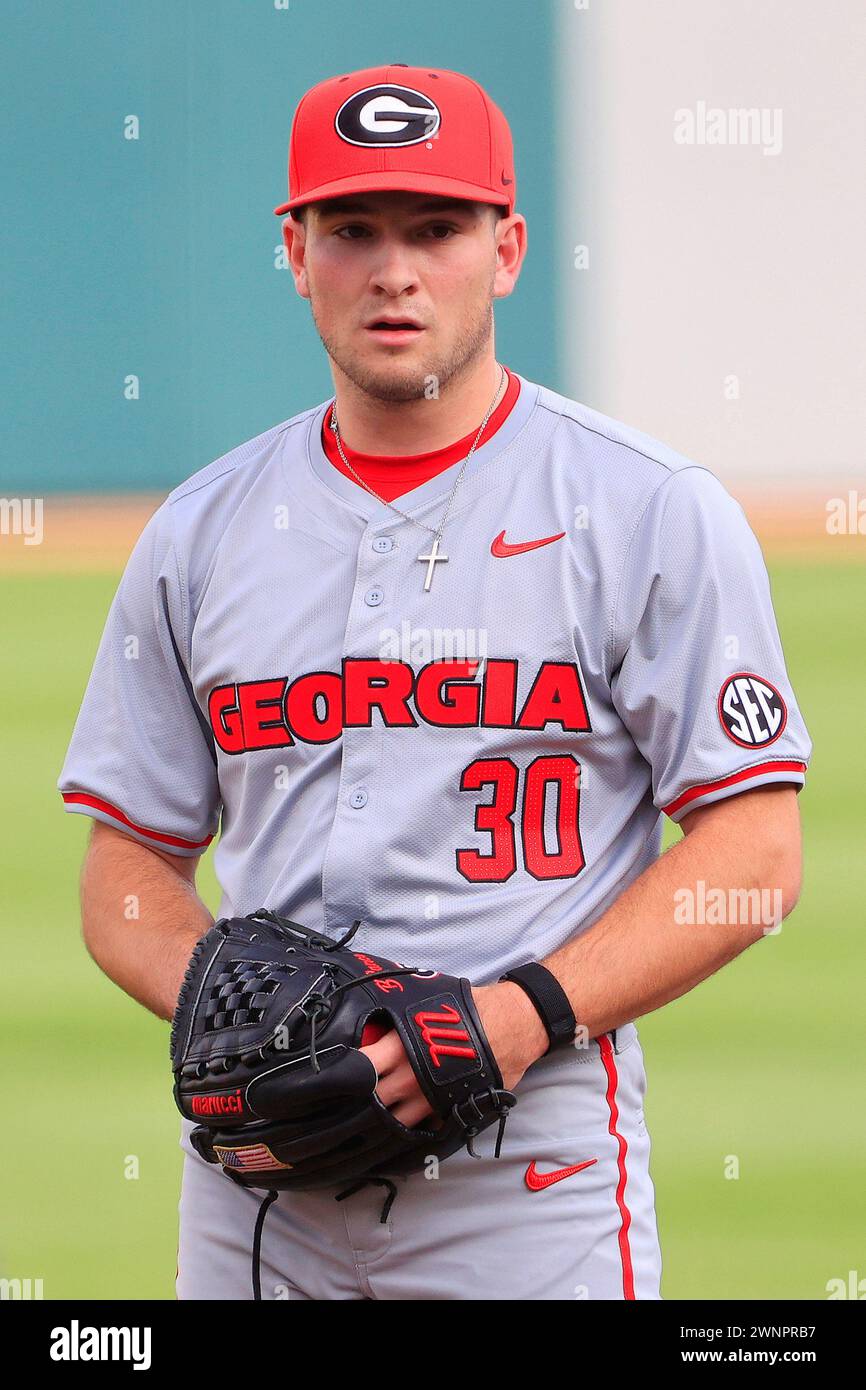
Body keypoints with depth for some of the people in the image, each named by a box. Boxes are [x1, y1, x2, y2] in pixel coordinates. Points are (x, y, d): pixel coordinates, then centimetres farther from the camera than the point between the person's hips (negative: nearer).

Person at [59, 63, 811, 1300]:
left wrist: (531, 1012, -16)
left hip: (534, 1175, -4)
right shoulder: (199, 534, 13)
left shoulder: (653, 513, 1)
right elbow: (130, 865, 15)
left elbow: (755, 852, -3)